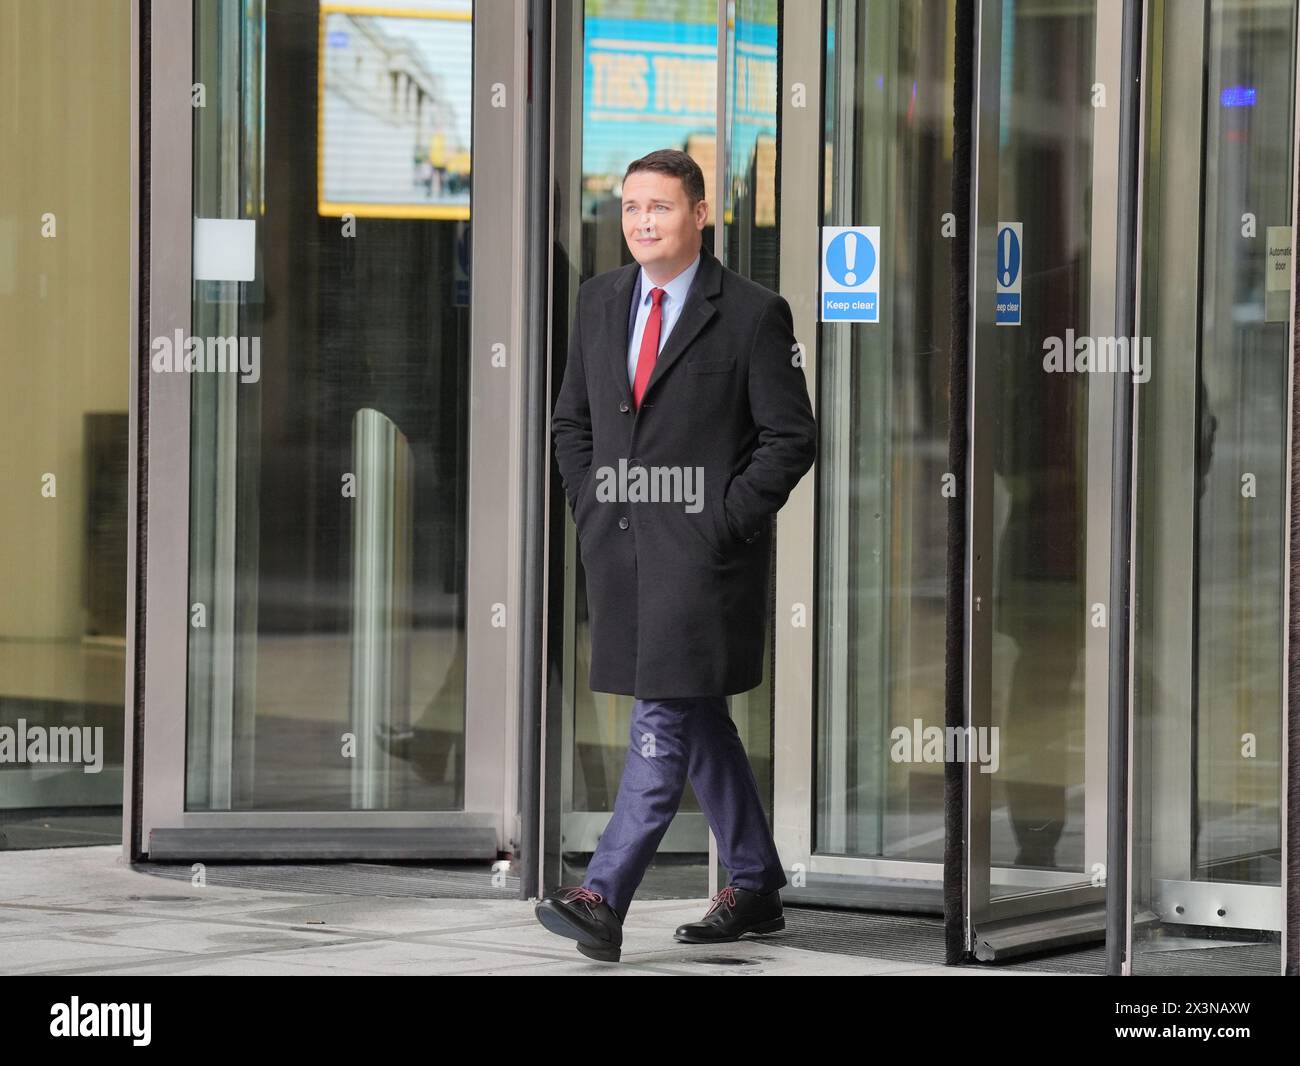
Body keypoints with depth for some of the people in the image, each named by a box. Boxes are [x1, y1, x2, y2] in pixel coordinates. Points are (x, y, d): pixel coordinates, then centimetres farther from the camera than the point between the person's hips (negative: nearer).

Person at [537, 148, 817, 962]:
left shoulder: (753, 314, -7)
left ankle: (605, 897, -16)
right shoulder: (601, 299, 11)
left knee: (665, 720, -12)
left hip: (701, 551, -7)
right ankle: (756, 888, 24)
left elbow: (791, 437, -7)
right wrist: (591, 505, 7)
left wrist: (723, 523, -12)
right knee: (697, 719, 14)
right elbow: (573, 419, 19)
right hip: (619, 549, 7)